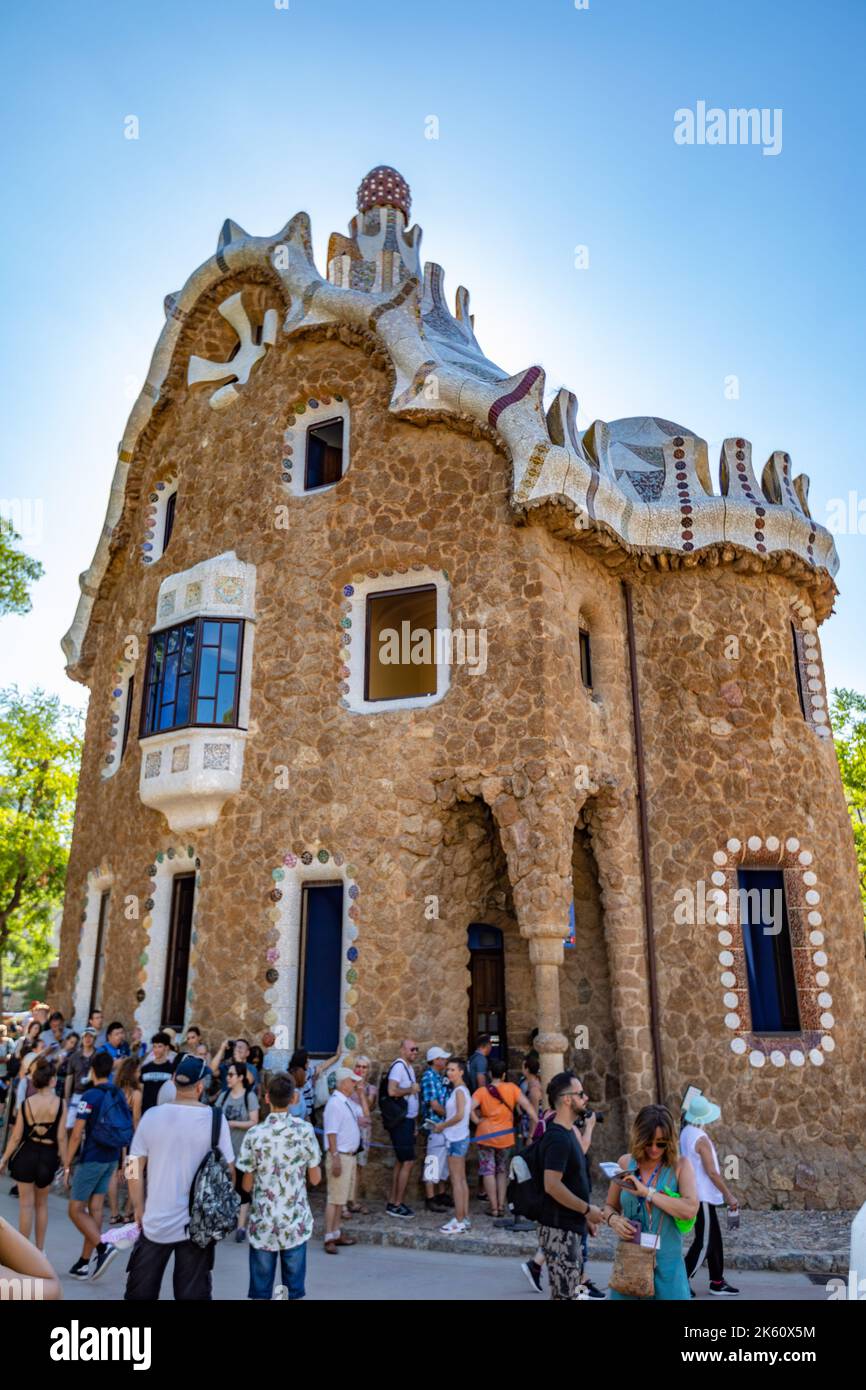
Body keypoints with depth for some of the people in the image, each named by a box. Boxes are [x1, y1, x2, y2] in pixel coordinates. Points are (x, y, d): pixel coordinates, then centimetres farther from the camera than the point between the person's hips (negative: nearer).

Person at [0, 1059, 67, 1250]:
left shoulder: (26, 1103, -8)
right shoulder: (60, 1103, -12)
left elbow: (16, 1137, -5)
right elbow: (61, 1137, -10)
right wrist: (65, 1163, -1)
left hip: (26, 1154, 0)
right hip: (48, 1156, 0)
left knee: (26, 1204, 9)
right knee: (42, 1204, 18)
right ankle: (39, 1250, 24)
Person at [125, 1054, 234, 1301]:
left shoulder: (152, 1115, -6)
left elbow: (134, 1168, -1)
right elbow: (228, 1170, -6)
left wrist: (139, 1209, 9)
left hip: (156, 1220, 2)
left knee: (140, 1291, 19)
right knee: (193, 1293, 11)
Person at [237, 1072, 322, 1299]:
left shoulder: (254, 1134, -10)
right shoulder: (305, 1130, -9)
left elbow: (247, 1185, -3)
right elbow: (315, 1179, -2)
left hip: (262, 1222, 0)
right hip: (295, 1221, 0)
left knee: (260, 1289, 11)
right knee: (294, 1286, 13)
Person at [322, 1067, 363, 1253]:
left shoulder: (347, 1102, 10)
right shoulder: (335, 1103, -18)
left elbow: (363, 1116, 26)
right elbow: (331, 1133, -22)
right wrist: (335, 1158, -24)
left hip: (350, 1155, 9)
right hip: (340, 1156, -9)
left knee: (341, 1197, 15)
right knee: (335, 1198, -4)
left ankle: (336, 1233, 23)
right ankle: (329, 1239, 1)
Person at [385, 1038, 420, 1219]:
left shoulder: (409, 1067, 14)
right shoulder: (398, 1066, -16)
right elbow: (392, 1091, -29)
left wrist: (414, 1122, 18)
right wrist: (411, 1090, -16)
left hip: (408, 1120, 10)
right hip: (401, 1121, -10)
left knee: (400, 1162, 13)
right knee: (408, 1162, -7)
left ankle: (393, 1203, 20)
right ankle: (397, 1205, 1)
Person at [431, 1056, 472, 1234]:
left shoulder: (459, 1090, -16)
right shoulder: (461, 1089, 12)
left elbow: (459, 1115, -24)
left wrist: (442, 1125, -13)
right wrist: (443, 1124, 8)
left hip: (457, 1138, -10)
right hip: (461, 1137, 10)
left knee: (456, 1181, -4)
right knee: (462, 1180, 14)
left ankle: (459, 1222, 0)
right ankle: (464, 1218, 20)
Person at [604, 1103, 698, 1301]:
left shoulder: (680, 1166, -6)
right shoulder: (626, 1163, 2)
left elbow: (690, 1210, -21)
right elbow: (609, 1206, 11)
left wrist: (647, 1192, -21)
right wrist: (614, 1220, -11)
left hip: (666, 1261, -2)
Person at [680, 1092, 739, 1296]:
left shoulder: (685, 1133, 5)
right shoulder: (700, 1139, -22)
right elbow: (712, 1172, -20)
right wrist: (729, 1195, -13)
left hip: (696, 1194, 9)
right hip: (702, 1197, -9)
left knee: (714, 1240, 17)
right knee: (704, 1242, 0)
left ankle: (717, 1282, 24)